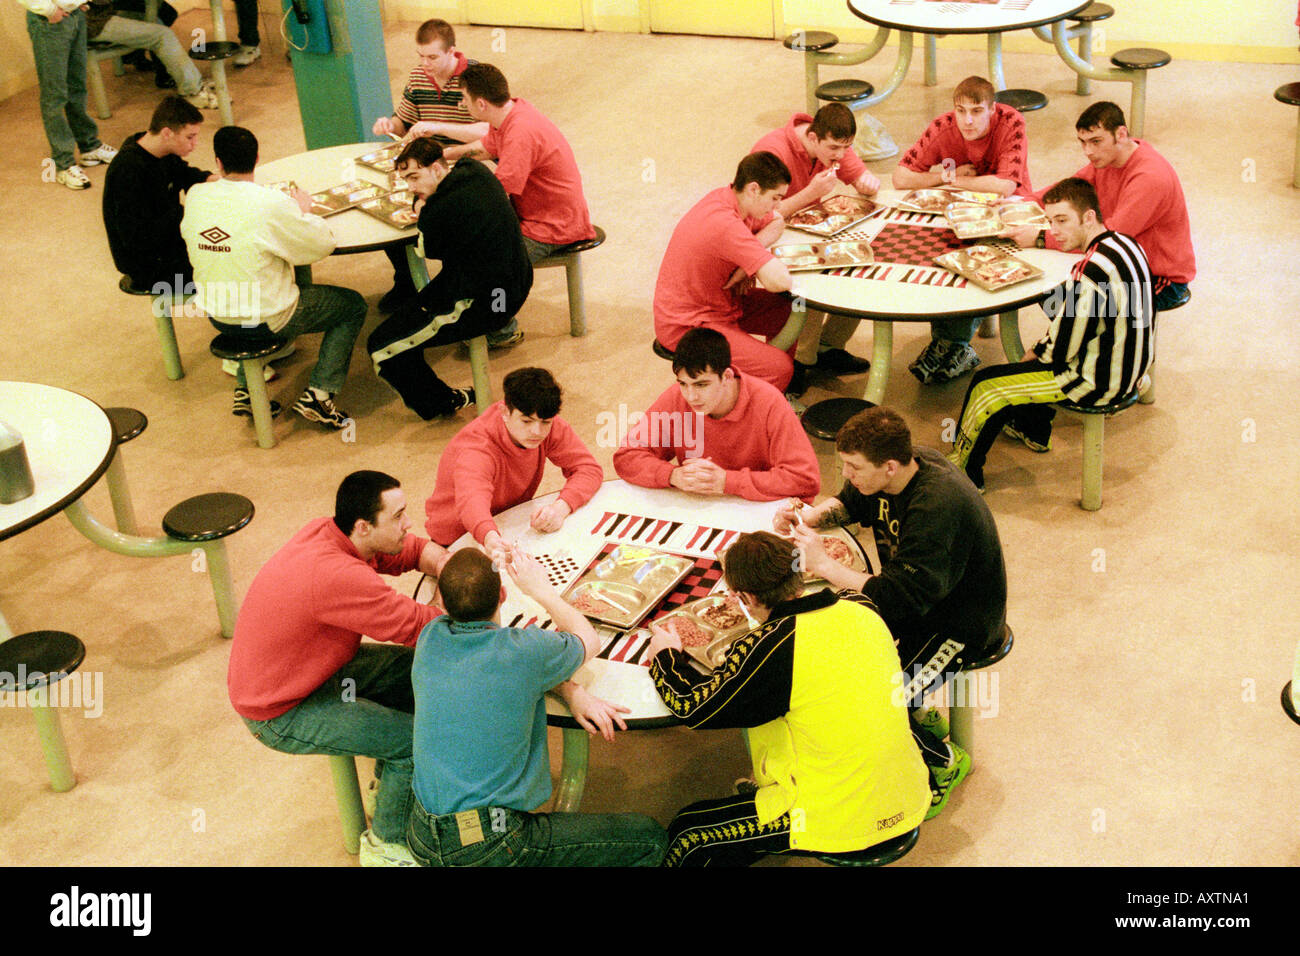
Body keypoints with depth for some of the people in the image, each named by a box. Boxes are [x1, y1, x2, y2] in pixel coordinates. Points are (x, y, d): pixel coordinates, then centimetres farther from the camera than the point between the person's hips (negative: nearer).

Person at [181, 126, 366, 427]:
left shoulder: (196, 196, -8)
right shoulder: (272, 204, -24)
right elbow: (323, 244, -14)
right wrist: (303, 211, 6)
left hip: (218, 318, 6)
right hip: (266, 320, -5)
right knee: (353, 304, 12)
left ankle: (244, 389, 29)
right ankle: (318, 395, 3)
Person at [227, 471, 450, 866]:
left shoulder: (329, 531, -8)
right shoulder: (337, 577, -37)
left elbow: (413, 550, 6)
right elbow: (416, 625, -29)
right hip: (280, 715, -9)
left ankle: (393, 775, 28)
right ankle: (388, 844, 10)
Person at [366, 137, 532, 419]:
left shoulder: (439, 211, -24)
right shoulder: (476, 171, 0)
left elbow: (430, 250, -3)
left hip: (482, 305, -10)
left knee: (381, 347, -6)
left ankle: (443, 403, 5)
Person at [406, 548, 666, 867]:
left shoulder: (430, 638, -1)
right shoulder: (525, 649, -16)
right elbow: (589, 641, 8)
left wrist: (571, 690, 4)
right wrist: (541, 589, 20)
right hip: (489, 846, -7)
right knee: (648, 838, 3)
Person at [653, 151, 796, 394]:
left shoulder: (728, 197, -1)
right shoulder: (726, 225, -31)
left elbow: (777, 222, 16)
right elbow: (778, 281, -36)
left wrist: (747, 264, -3)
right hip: (686, 328, -10)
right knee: (779, 368, -19)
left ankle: (778, 395, 25)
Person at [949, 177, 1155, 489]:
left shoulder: (1091, 271, -29)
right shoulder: (1124, 243, 0)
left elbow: (1060, 351, -21)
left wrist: (1034, 354, 0)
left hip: (1099, 382, -9)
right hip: (1131, 368, 10)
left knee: (986, 386, 1)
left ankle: (962, 472, 20)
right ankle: (1032, 428, 52)